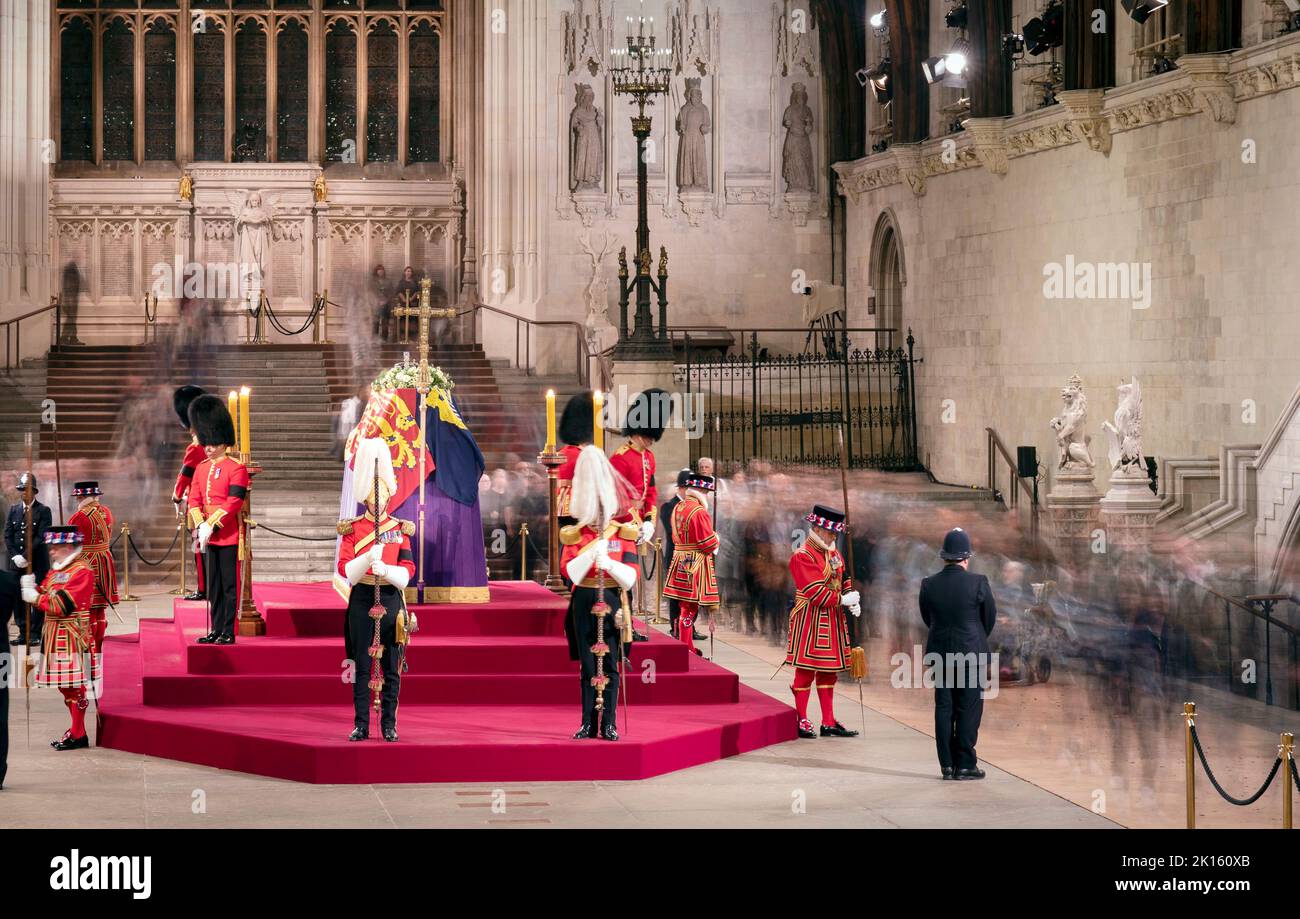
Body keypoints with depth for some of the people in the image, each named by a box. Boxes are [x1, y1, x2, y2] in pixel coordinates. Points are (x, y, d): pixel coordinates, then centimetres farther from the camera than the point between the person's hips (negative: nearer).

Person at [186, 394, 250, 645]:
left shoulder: (236, 468, -8)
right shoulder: (202, 468, 13)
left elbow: (234, 502, -15)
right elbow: (194, 500, 9)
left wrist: (211, 525, -18)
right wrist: (201, 526, -7)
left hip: (229, 536, -7)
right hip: (208, 537, 7)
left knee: (229, 585, -2)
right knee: (214, 586, 10)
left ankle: (228, 633, 0)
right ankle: (216, 630, 14)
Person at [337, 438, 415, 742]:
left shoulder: (400, 530, 6)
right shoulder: (352, 529, 3)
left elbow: (407, 570, -1)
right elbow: (345, 569, -6)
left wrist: (386, 569, -20)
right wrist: (368, 558, -23)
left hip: (391, 599, 1)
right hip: (362, 600, -1)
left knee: (391, 668, 2)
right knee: (362, 666, 0)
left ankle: (389, 725, 8)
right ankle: (361, 725, 4)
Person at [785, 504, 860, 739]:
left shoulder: (834, 553, 13)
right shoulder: (802, 556, -13)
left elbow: (844, 581, 17)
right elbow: (815, 591, -20)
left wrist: (853, 602, -2)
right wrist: (842, 600, -18)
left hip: (834, 621, 8)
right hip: (811, 621, -8)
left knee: (828, 672, 11)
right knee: (806, 669, -2)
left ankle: (829, 722, 15)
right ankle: (801, 721, 5)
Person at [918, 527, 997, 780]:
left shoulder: (929, 585, -4)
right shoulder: (978, 583, -11)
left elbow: (927, 618, 7)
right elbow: (990, 617, 1)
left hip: (939, 652, 3)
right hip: (971, 653, -3)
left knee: (944, 709, 8)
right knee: (969, 709, 3)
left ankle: (947, 765, 9)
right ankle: (965, 765, 2)